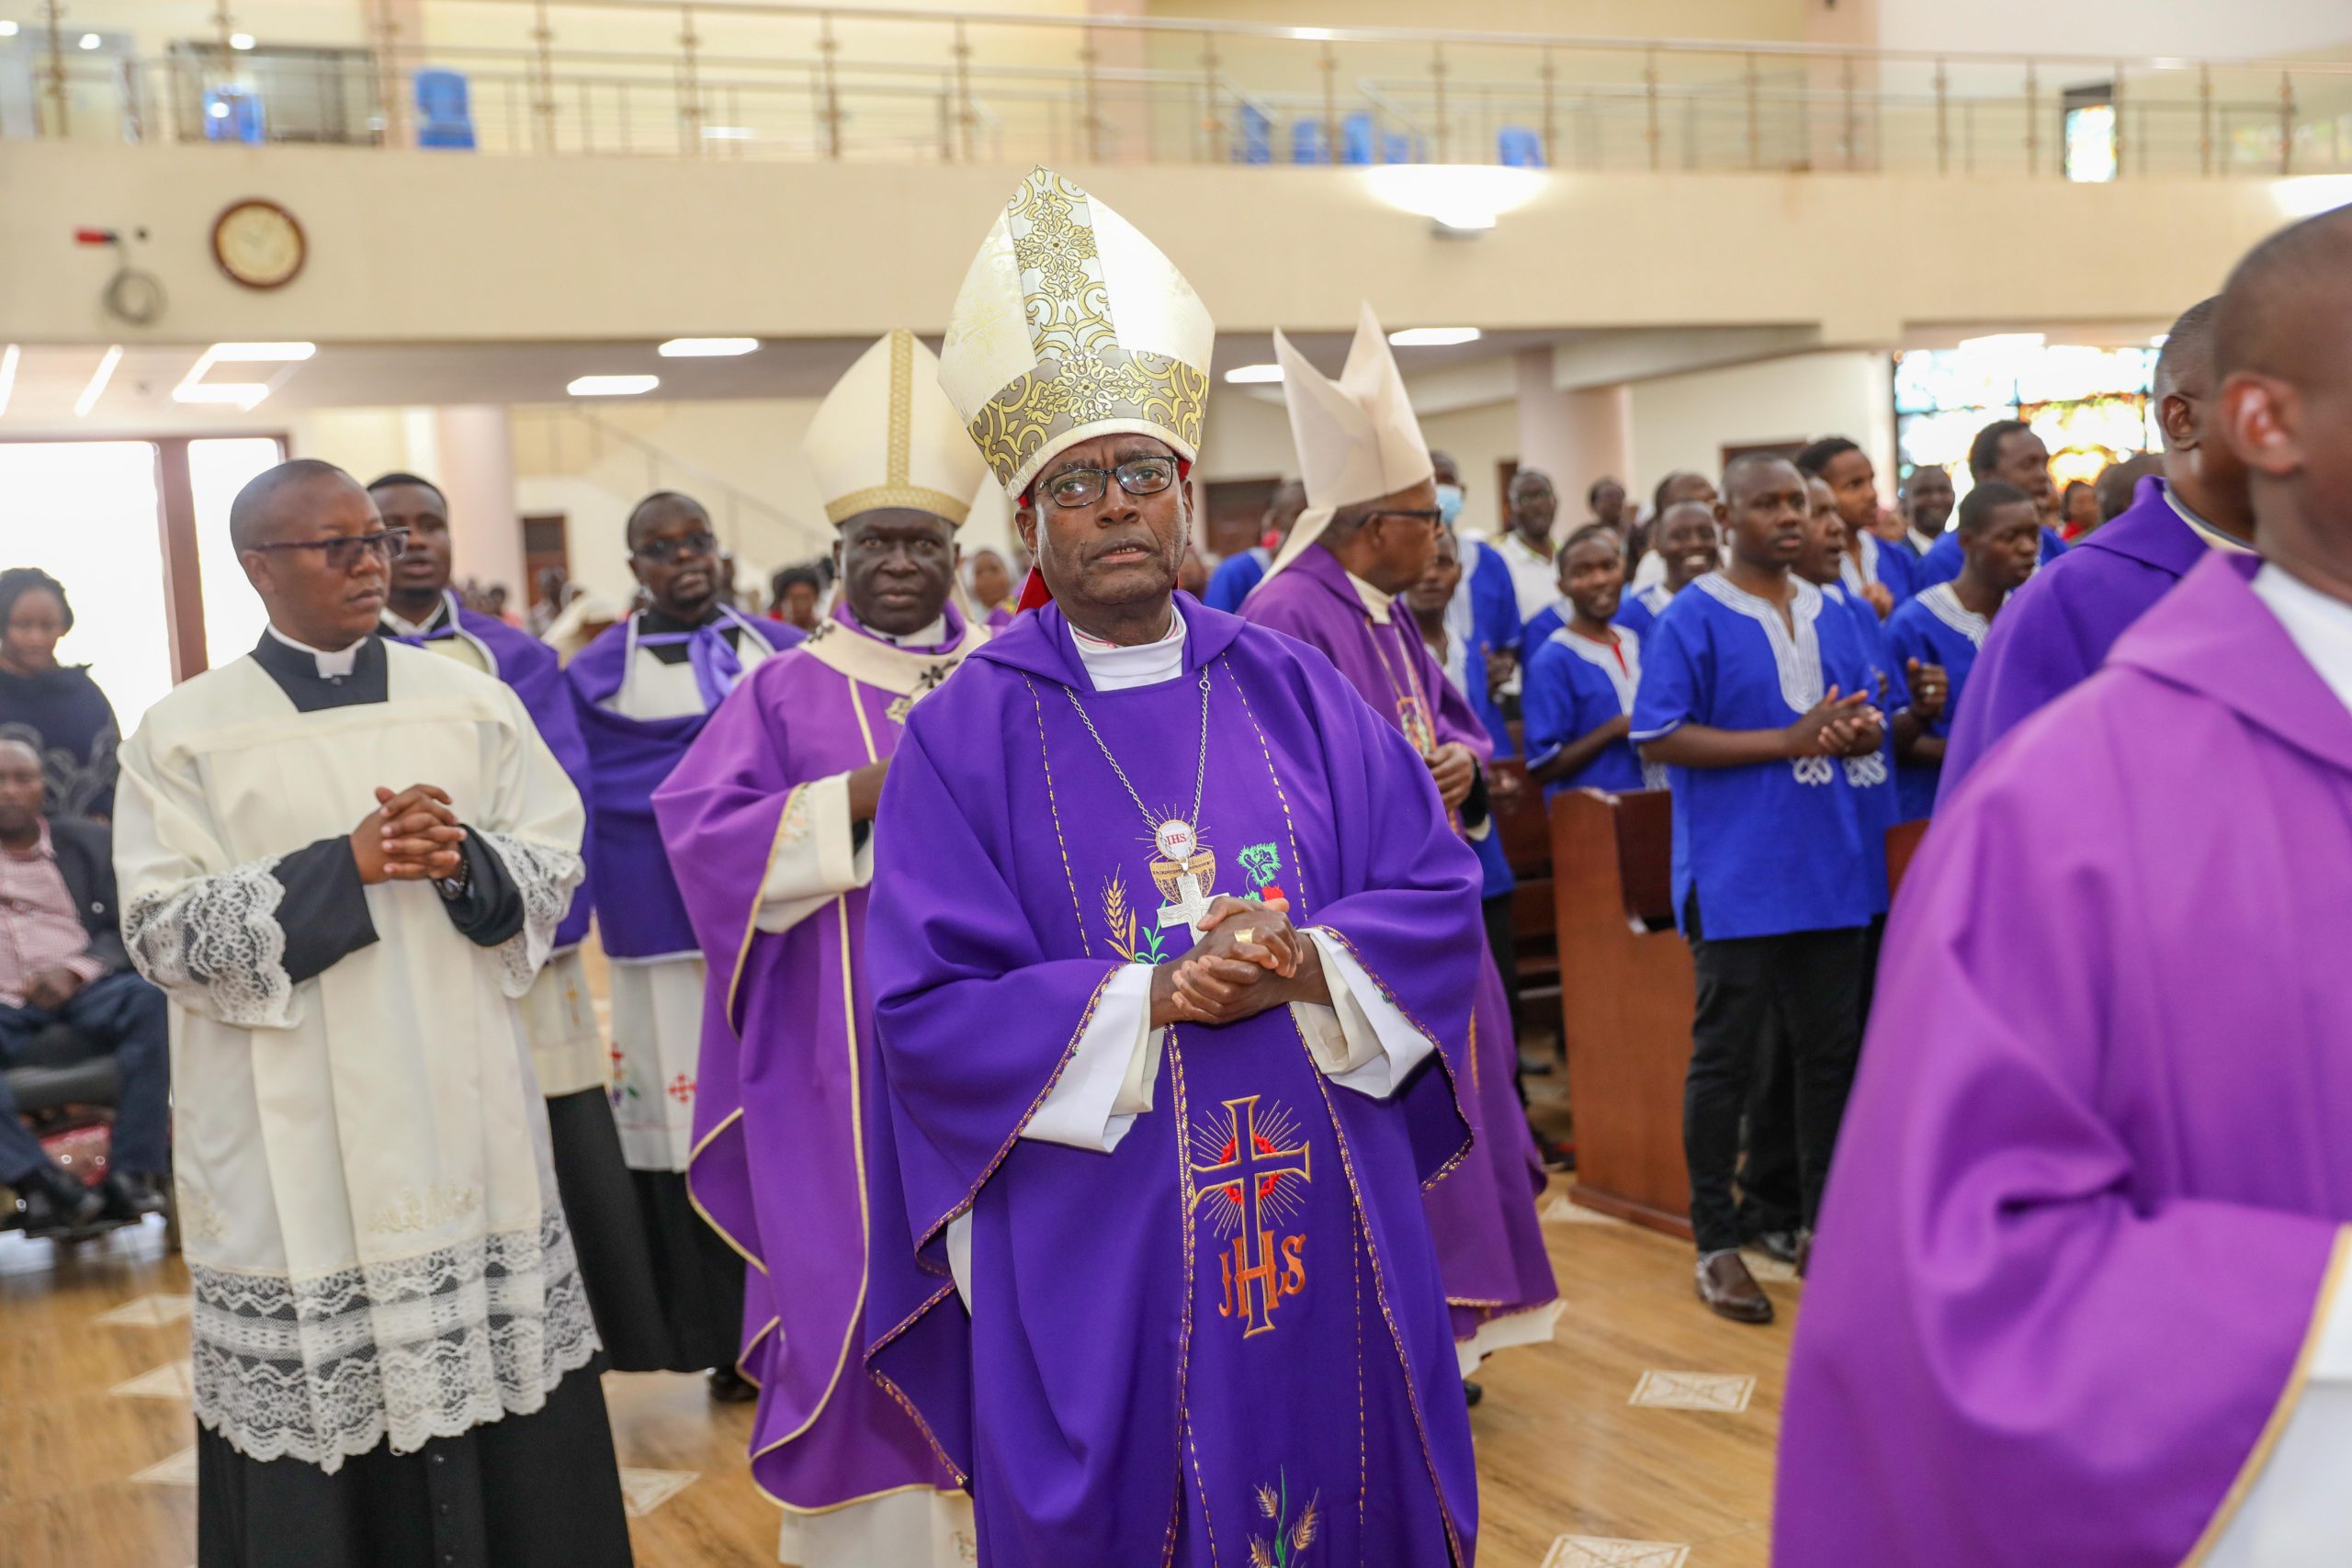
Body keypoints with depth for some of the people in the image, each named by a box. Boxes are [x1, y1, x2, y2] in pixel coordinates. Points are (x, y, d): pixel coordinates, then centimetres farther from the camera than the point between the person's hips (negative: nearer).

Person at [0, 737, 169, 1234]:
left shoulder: (89, 843, 17)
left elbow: (126, 932, 9)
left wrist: (74, 971, -11)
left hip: (85, 992, 0)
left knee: (153, 997, -32)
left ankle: (132, 1174, -30)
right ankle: (43, 1182, -36)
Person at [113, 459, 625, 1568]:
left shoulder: (471, 701, 6)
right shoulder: (183, 733, -1)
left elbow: (557, 866, 5)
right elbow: (163, 929, -7)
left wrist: (467, 859, -16)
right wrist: (342, 868, -18)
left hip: (462, 1105, 2)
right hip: (293, 1133, -2)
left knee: (493, 1352, 8)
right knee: (319, 1386, 2)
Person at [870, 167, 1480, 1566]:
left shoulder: (1294, 692, 5)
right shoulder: (964, 734, -4)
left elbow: (1439, 893, 2)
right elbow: (928, 1007, -10)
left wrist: (1300, 966, -16)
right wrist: (1150, 1002, -19)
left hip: (1323, 1219, 3)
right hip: (1094, 1248, -3)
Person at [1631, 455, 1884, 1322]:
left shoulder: (1829, 616, 13)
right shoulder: (1692, 620, -7)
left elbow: (1869, 719, 18)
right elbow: (1659, 736, -14)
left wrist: (1859, 729, -8)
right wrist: (1787, 739, -18)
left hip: (1830, 868, 6)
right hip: (1737, 878, -6)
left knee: (1830, 1050, 12)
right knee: (1726, 1056, 1)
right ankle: (1717, 1242, 11)